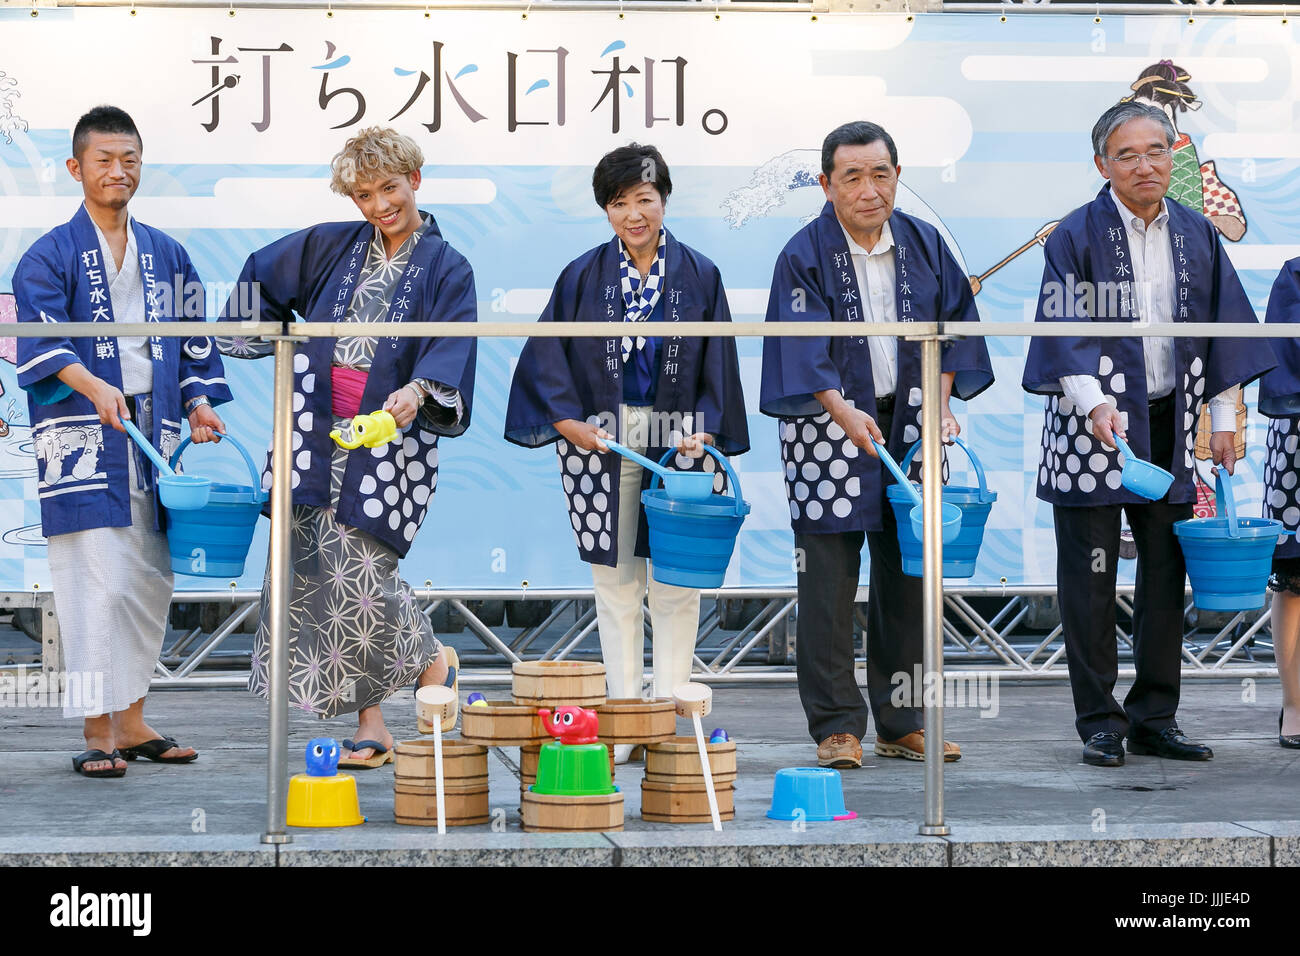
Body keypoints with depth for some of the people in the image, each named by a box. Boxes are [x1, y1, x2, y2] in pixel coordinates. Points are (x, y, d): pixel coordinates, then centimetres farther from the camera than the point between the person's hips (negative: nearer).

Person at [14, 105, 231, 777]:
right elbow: (40, 338, -13)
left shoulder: (166, 256, 17)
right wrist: (92, 385, -30)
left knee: (150, 582, 8)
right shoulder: (51, 255, 0)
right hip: (82, 438, -5)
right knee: (98, 584, -10)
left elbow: (192, 342, 20)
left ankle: (131, 723, 18)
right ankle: (97, 733, -5)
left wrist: (199, 402, 3)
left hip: (151, 437, 6)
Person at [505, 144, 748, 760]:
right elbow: (546, 357, 3)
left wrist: (705, 431, -8)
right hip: (601, 444, 1)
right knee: (614, 582, 3)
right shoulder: (582, 277, 5)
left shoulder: (699, 276, 5)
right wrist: (571, 422, -9)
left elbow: (718, 365, 5)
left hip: (678, 441, 0)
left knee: (675, 583, -1)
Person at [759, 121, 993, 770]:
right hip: (829, 431, -4)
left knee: (906, 578, 7)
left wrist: (942, 401, -1)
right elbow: (802, 348, -16)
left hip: (908, 427, 4)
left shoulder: (925, 246, 5)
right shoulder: (805, 255, -8)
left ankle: (901, 722, 15)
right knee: (830, 582, -4)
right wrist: (843, 411, -29)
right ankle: (837, 727, 2)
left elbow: (954, 325, 12)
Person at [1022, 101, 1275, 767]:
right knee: (1090, 579, -1)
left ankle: (1154, 718, 15)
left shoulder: (1197, 237, 9)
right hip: (1093, 427, -4)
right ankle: (1099, 724, 7)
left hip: (1169, 426, 4)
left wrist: (1224, 419, 8)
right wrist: (1096, 403, -25)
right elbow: (1065, 330, -12)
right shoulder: (1078, 236, -4)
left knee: (1165, 574, 6)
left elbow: (1221, 330, 13)